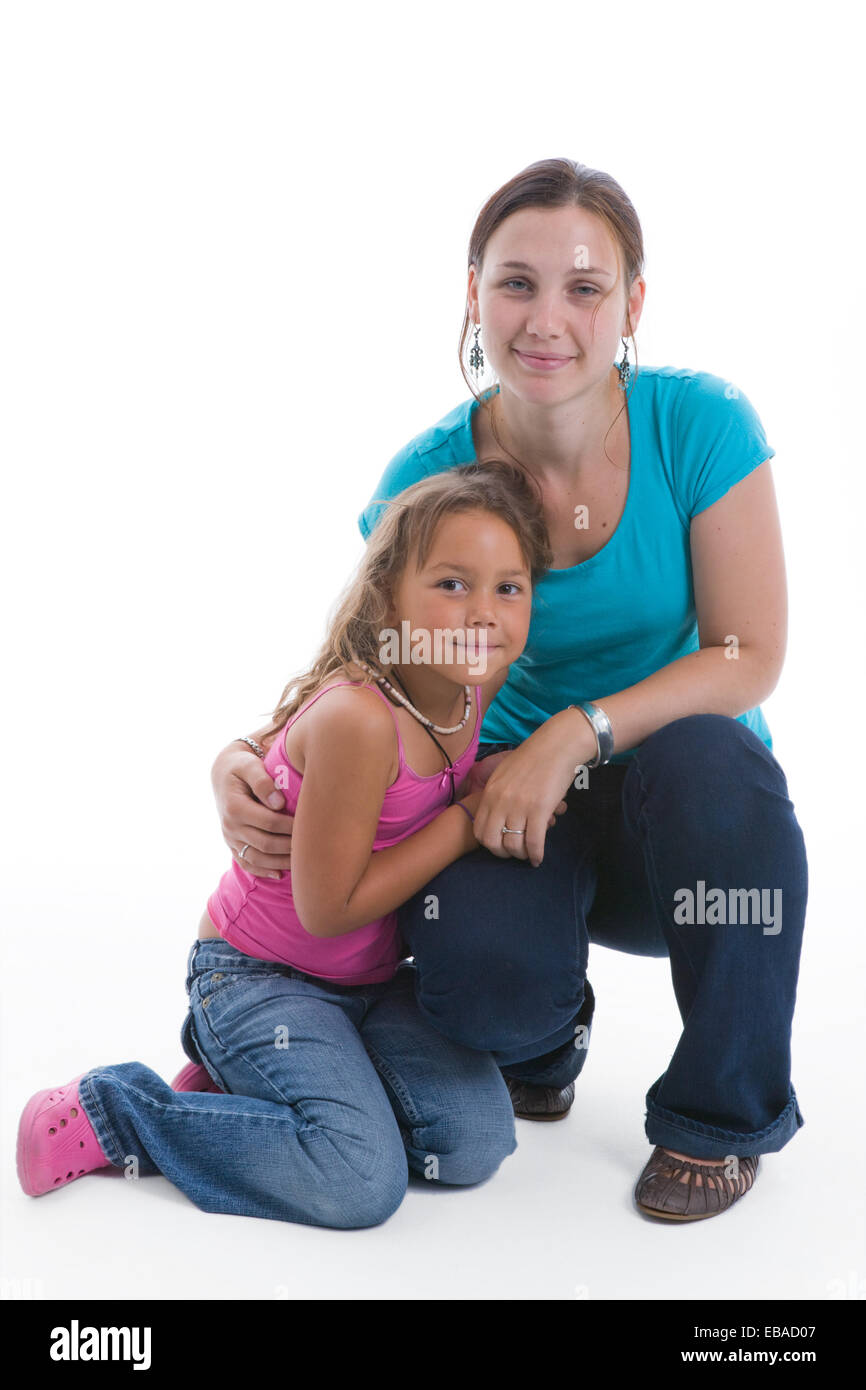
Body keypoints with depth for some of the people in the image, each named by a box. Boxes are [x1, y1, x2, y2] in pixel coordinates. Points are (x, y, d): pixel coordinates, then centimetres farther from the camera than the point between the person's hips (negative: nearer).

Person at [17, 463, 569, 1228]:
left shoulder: (475, 690, -8)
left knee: (475, 1144, -6)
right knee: (363, 1181, -20)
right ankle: (106, 1115, -2)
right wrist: (470, 818, -22)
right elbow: (329, 905, -25)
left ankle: (240, 1074, 13)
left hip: (375, 976, 8)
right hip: (259, 974, -7)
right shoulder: (356, 719, -31)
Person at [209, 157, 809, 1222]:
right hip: (514, 793, 0)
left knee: (710, 757, -37)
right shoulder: (430, 474, -10)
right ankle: (545, 1037, 13)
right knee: (479, 979, -32)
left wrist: (577, 733, -28)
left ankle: (720, 1116, -10)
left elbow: (749, 654, -14)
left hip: (678, 810, 0)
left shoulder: (699, 424, -14)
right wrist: (241, 761, -21)